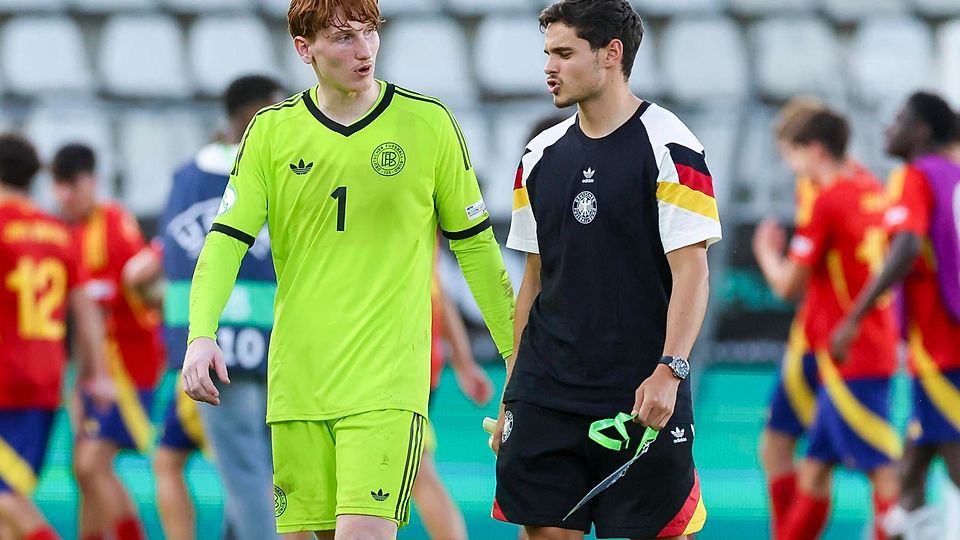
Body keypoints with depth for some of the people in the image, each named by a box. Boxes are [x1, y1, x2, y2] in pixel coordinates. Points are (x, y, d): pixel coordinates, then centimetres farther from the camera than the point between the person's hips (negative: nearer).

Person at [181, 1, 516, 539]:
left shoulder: (429, 123, 1)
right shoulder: (271, 131, 5)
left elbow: (475, 244, 8)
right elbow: (226, 240, 1)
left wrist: (517, 353, 9)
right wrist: (201, 335, -15)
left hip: (386, 380, -3)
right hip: (297, 382, 3)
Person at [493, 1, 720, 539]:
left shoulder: (667, 146, -6)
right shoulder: (543, 155, 12)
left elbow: (692, 273, -11)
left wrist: (668, 371, -22)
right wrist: (512, 390, 14)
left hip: (643, 401, -5)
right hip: (546, 392, 5)